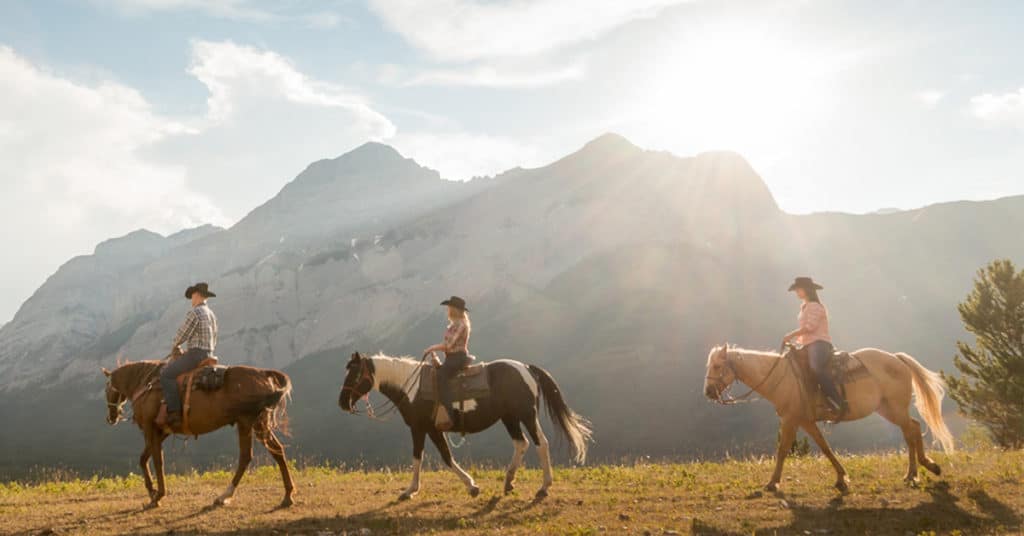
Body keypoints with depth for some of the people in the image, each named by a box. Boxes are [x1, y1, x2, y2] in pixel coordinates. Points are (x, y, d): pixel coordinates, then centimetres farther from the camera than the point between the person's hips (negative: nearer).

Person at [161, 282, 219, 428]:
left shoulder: (194, 312, -13)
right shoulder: (211, 314, 17)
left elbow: (182, 335, -11)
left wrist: (175, 346, 11)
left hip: (195, 354, -10)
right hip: (208, 354, 10)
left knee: (166, 374, -10)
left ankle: (174, 412, -19)